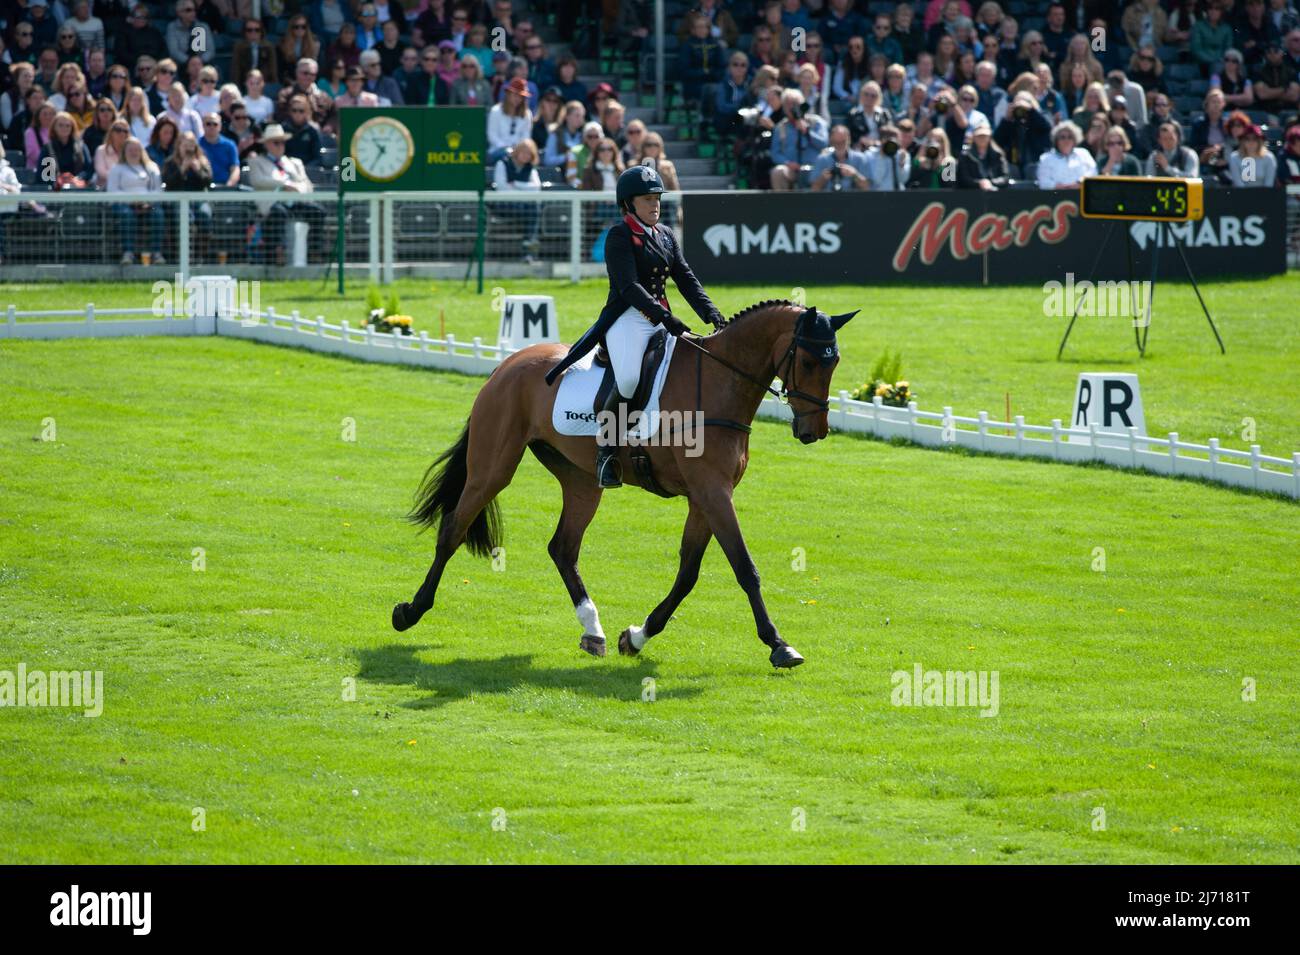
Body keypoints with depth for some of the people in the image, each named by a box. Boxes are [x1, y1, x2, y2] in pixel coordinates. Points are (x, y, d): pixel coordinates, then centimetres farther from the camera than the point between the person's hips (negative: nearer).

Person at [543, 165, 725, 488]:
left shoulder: (666, 236, 18)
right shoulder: (620, 237, -4)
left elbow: (686, 279, 11)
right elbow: (629, 287, -16)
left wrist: (710, 312, -6)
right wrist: (665, 317, -27)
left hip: (661, 320, 8)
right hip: (627, 319, -8)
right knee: (630, 378, -33)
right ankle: (605, 449, -17)